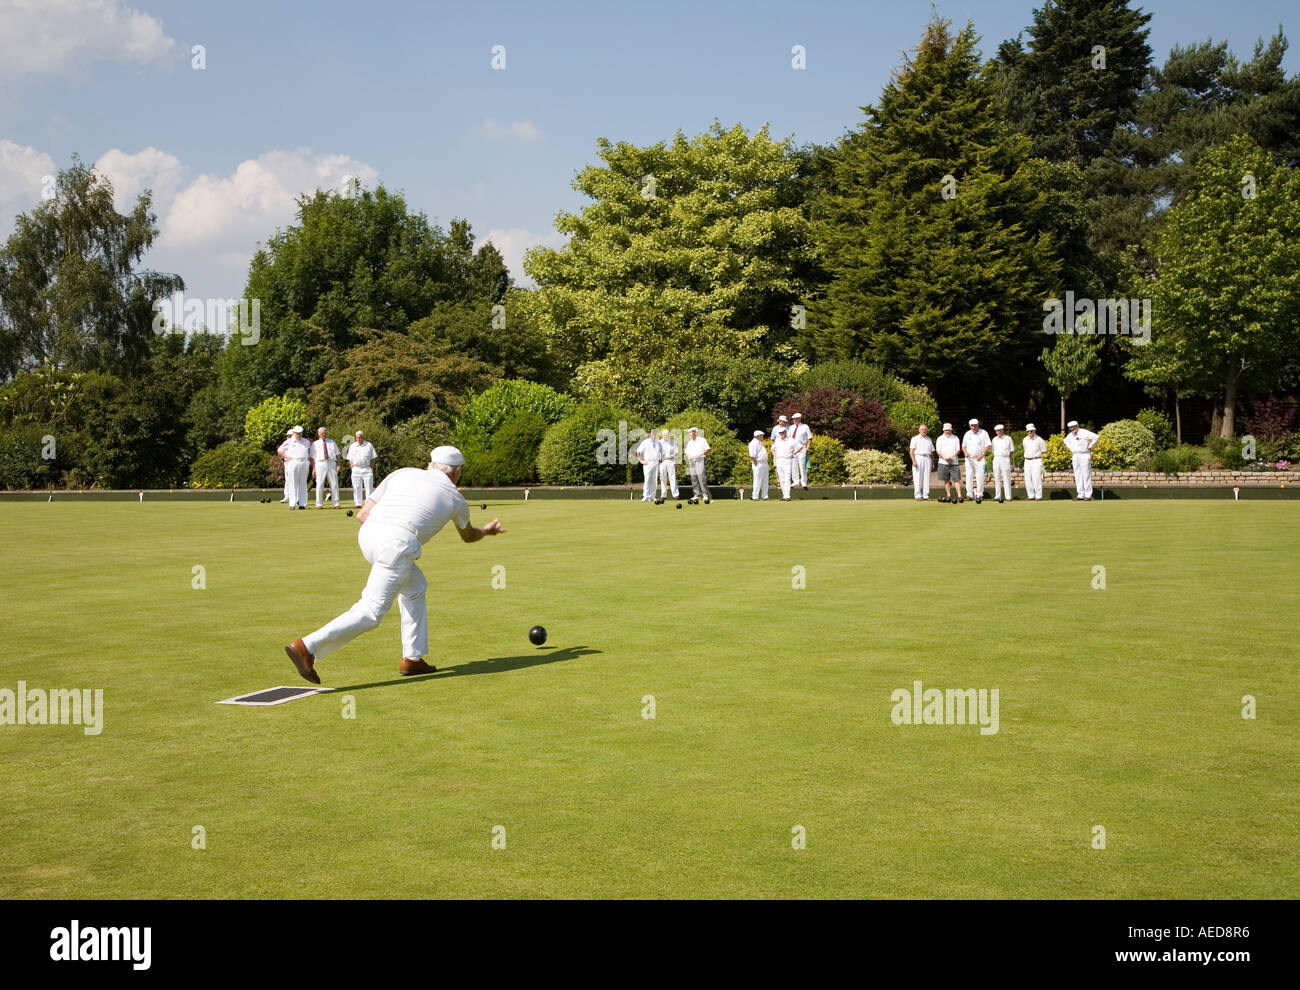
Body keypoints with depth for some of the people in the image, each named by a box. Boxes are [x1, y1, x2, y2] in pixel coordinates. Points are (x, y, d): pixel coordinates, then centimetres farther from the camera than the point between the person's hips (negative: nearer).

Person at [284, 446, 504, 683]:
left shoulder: (402, 474, 25)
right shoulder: (455, 497, 21)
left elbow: (362, 514, 18)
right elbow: (468, 536, 42)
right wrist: (487, 531, 63)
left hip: (367, 533, 6)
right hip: (398, 542, -6)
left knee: (415, 587, 26)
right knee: (371, 612, -7)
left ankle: (413, 658, 25)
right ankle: (307, 647, -19)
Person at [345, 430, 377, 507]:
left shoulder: (369, 445, 7)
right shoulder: (352, 446, 11)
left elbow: (372, 458, 7)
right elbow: (350, 459, 11)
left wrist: (371, 469, -2)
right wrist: (353, 469, -1)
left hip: (367, 469, -1)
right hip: (356, 469, 1)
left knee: (369, 487, -6)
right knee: (357, 488, -3)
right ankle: (358, 503, 0)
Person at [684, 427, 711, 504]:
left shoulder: (702, 440, 3)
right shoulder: (689, 442, 19)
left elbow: (708, 449, -1)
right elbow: (687, 452, 19)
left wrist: (700, 454, -14)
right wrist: (688, 456, -4)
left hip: (700, 460, -6)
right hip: (692, 461, 6)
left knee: (701, 477, -15)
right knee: (693, 479, 2)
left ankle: (705, 494, -13)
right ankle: (697, 494, 7)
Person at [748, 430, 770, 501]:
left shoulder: (761, 443, 19)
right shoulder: (753, 443, -12)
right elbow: (752, 456, -18)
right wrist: (756, 464, -19)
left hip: (765, 463, 10)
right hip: (758, 464, -9)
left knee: (765, 482, 9)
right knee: (758, 481, -7)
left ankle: (764, 496, 14)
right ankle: (755, 497, -3)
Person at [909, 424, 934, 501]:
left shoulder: (929, 440, 20)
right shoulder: (915, 439, 6)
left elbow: (932, 452, 21)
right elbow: (911, 451, -4)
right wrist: (913, 461, -15)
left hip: (927, 459, 4)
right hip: (918, 458, -4)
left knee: (927, 478, -1)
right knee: (917, 478, -6)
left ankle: (926, 495, 2)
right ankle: (918, 496, -4)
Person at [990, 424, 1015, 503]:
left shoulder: (1008, 439, 3)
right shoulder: (994, 439, 13)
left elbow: (1012, 451, 7)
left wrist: (1007, 456, 3)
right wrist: (997, 457, 9)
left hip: (1005, 459, -4)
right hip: (996, 459, 4)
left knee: (1006, 478, -6)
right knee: (997, 479, 2)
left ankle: (1008, 497, -5)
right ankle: (998, 497, 6)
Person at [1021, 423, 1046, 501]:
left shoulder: (1039, 439, -5)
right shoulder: (1025, 440, 11)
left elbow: (1044, 451, 2)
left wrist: (1036, 454, 2)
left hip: (1036, 460, -5)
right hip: (1027, 461, 5)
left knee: (1036, 479, -11)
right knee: (1028, 479, 2)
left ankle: (1038, 496, -9)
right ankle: (1031, 496, 8)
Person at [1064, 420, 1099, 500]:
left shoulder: (1084, 433, -10)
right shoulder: (1070, 435, 12)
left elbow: (1095, 437, -17)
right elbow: (1066, 440, 33)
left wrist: (1090, 447, -12)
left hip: (1084, 455, -7)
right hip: (1075, 456, 7)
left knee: (1086, 476, -7)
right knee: (1078, 476, 4)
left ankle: (1088, 496, -7)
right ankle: (1081, 495, 6)